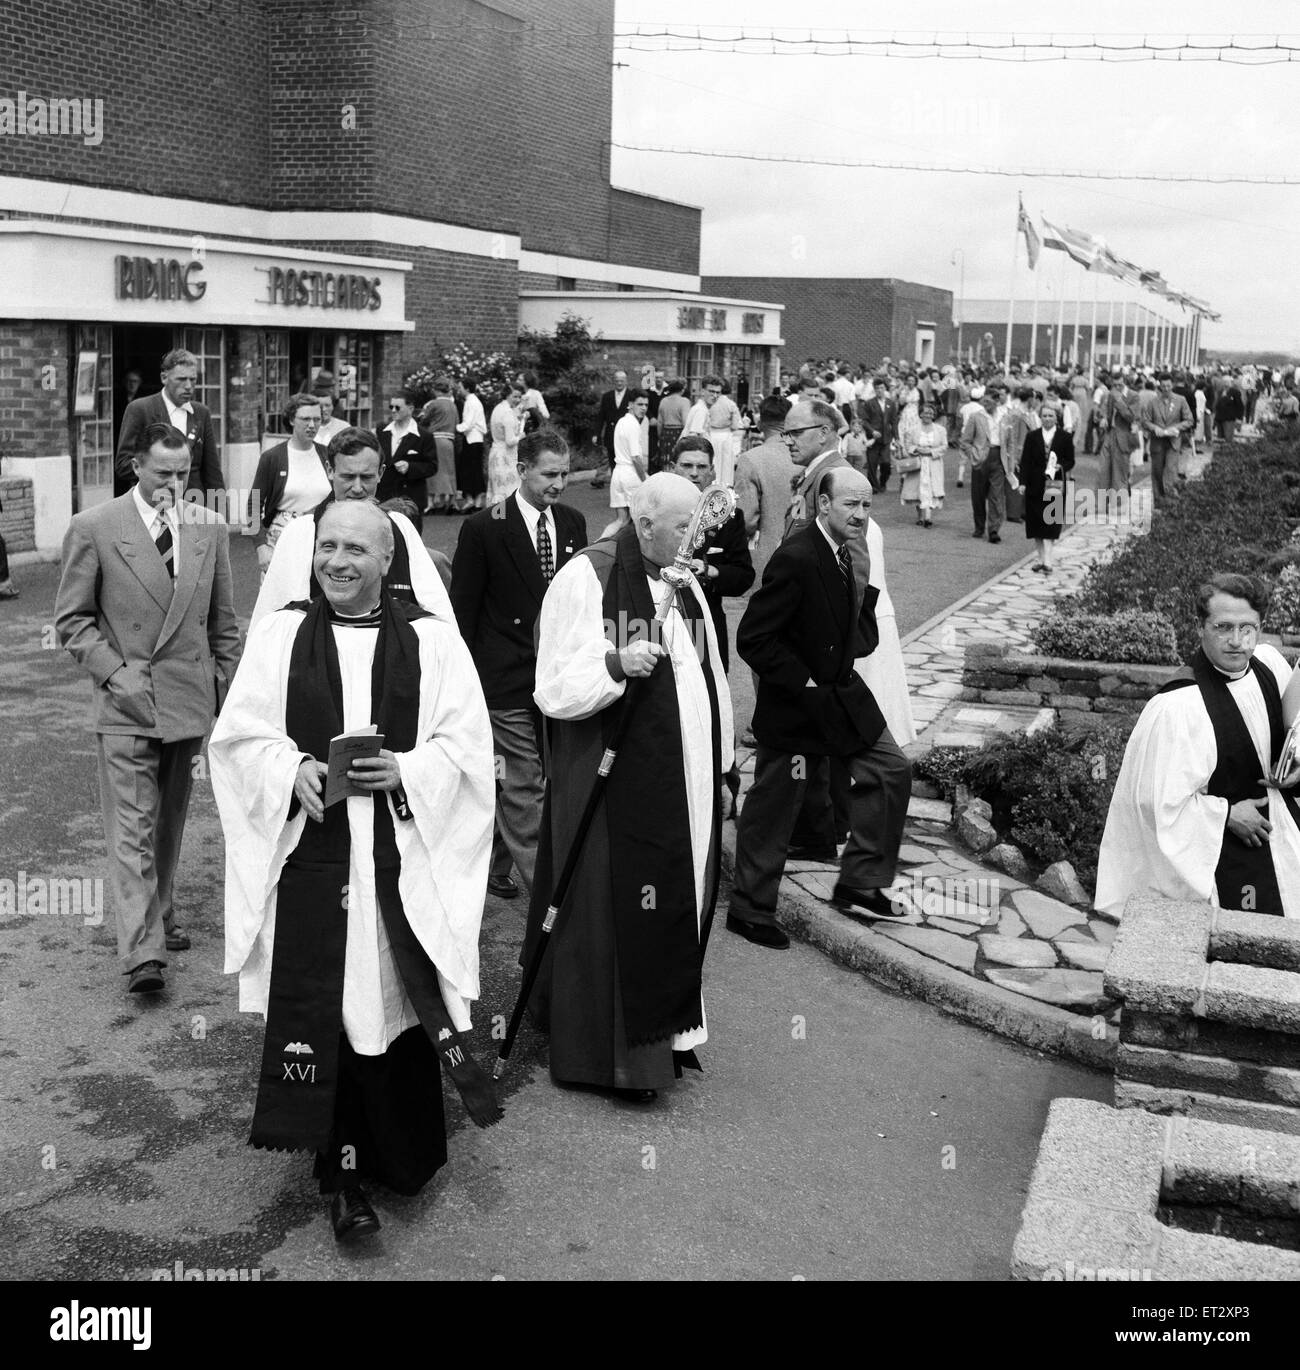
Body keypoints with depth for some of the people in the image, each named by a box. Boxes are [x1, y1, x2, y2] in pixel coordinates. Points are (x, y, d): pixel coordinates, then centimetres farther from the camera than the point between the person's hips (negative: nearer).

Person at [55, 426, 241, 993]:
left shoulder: (209, 528, 6)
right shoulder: (93, 529, -5)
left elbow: (222, 619, 12)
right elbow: (72, 619, -2)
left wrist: (228, 688, 9)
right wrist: (115, 673, -13)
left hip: (189, 697, 4)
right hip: (125, 703, -4)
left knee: (170, 819, 16)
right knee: (132, 827, -7)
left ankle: (161, 915, 32)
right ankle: (142, 951, -8)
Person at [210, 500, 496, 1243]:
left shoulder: (432, 639, 2)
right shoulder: (282, 633, 4)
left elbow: (466, 742, 0)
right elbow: (239, 734, 4)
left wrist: (406, 771, -16)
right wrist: (293, 769, -14)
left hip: (402, 855, 0)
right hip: (311, 852, 0)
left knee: (394, 1002, 7)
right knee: (322, 1008, -1)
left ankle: (398, 1153, 28)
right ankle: (344, 1168, 12)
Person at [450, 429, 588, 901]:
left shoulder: (573, 523, 9)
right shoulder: (483, 529, -6)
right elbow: (462, 611, -4)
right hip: (507, 680, -5)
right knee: (521, 788, -3)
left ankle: (494, 864, 31)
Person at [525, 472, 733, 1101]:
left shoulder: (685, 583, 11)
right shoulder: (586, 579, -12)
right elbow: (555, 690, -16)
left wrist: (718, 761, 16)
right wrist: (616, 664, -32)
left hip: (684, 785, 7)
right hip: (614, 784, -7)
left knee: (679, 904, 13)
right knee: (617, 912, -1)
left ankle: (668, 1028, 29)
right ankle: (617, 1051, 14)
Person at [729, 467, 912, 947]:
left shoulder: (844, 553, 6)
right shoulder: (795, 559, -24)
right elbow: (752, 638, -24)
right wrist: (804, 683, -20)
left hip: (841, 692, 9)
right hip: (794, 705, -9)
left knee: (891, 769, 8)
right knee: (773, 807, 3)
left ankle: (859, 884, 19)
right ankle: (749, 910, 19)